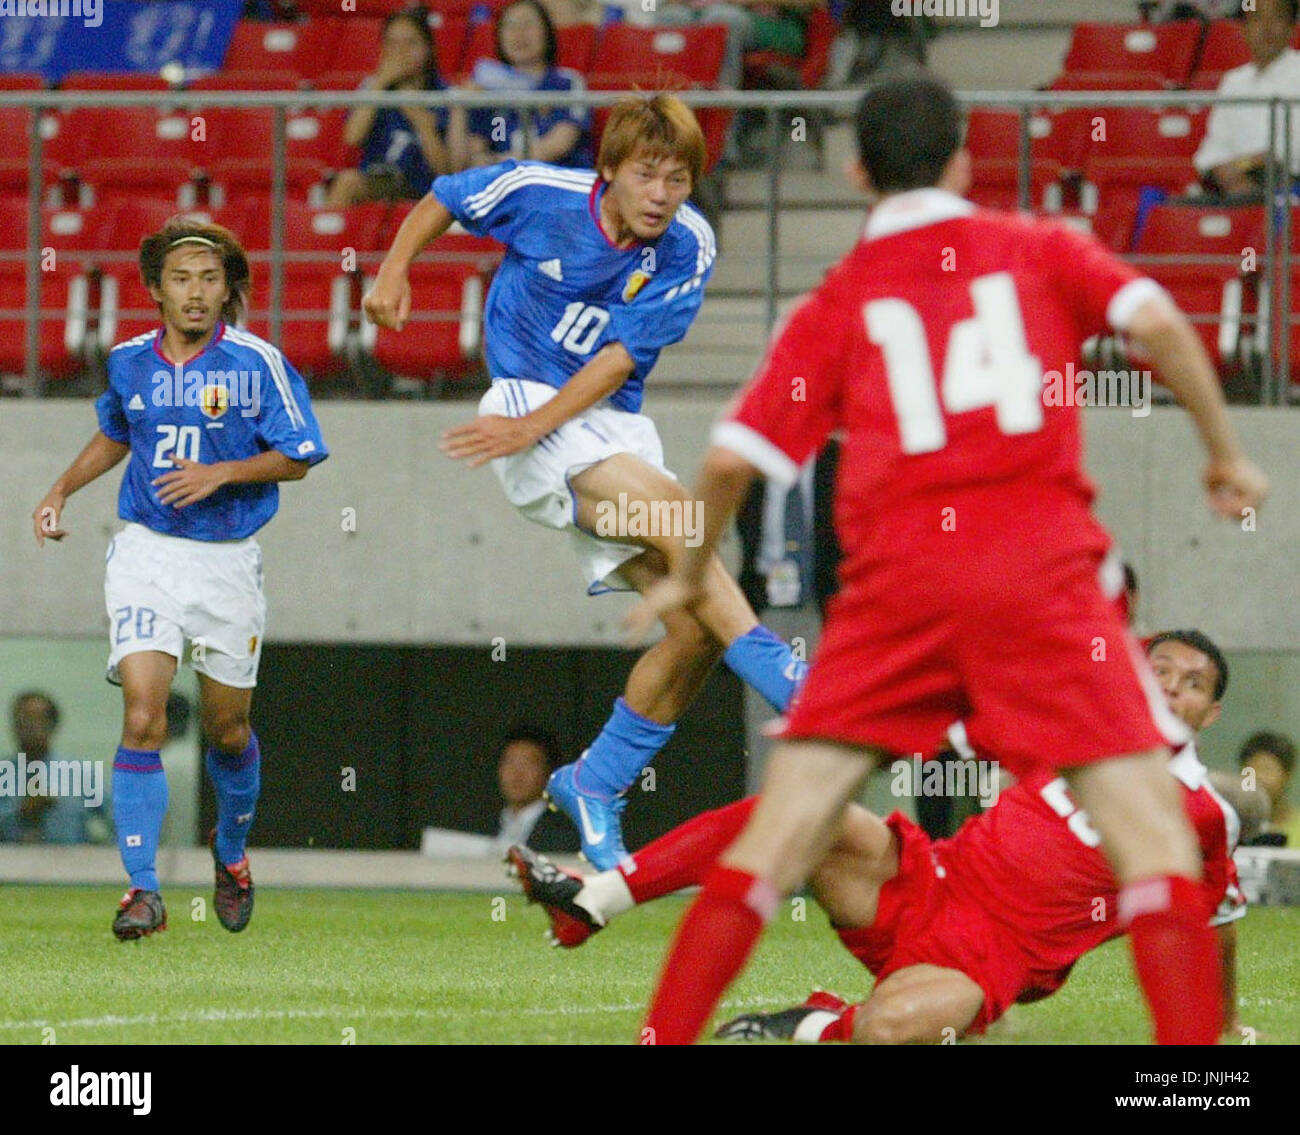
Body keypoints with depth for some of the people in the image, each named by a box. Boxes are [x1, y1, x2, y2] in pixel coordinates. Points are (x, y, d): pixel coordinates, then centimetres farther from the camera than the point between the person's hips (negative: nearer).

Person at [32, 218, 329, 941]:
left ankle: (232, 853, 41)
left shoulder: (258, 363, -7)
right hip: (148, 552, 1)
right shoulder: (130, 361, 4)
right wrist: (62, 490, 13)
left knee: (228, 730, 11)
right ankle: (144, 890, -15)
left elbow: (298, 458, -5)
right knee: (144, 717, -16)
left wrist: (221, 473, -18)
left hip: (229, 559, -1)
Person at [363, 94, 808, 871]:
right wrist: (395, 271, -3)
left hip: (612, 422, 4)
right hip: (527, 398, -4)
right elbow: (444, 200, 9)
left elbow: (623, 355, -13)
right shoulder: (540, 194, -10)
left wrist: (533, 426, -22)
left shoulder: (688, 248, -7)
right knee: (679, 515, -28)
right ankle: (791, 685, -30)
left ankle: (597, 786, 9)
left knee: (697, 629, -7)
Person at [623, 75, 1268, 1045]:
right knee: (1151, 829, -2)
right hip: (1043, 566, -1)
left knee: (776, 843, 6)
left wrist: (691, 577, 24)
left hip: (895, 576, 1)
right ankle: (1193, 1038, -15)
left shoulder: (840, 300, 14)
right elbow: (1157, 322, -3)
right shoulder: (1040, 252, 13)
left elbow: (734, 456, 9)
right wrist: (1225, 453, 7)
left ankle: (663, 1035, 2)